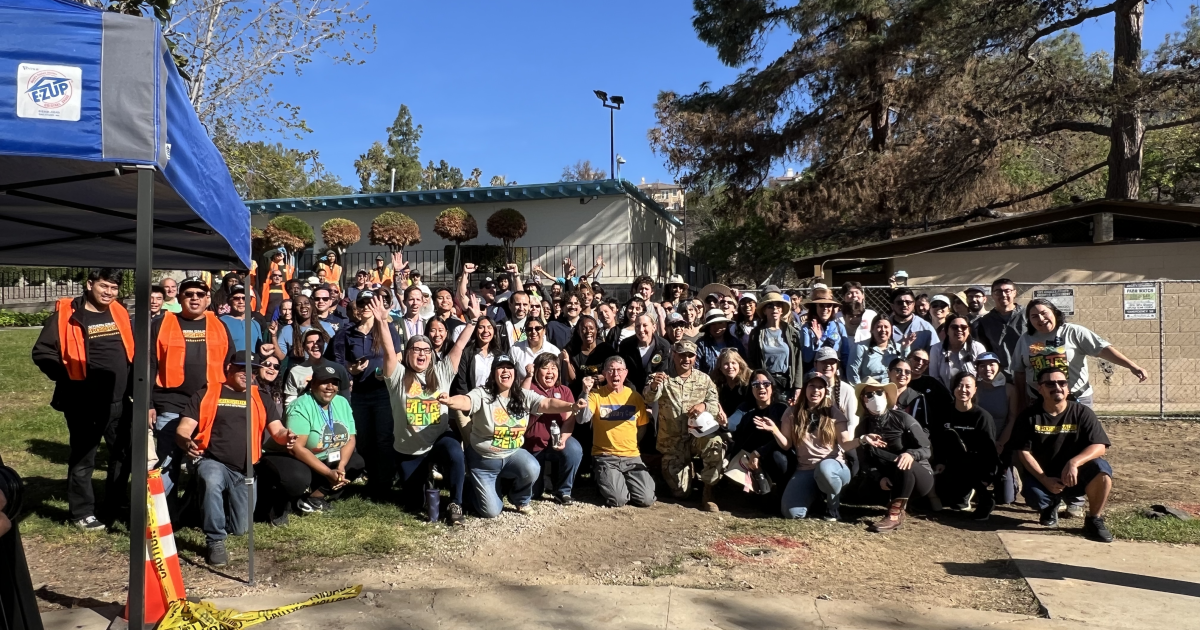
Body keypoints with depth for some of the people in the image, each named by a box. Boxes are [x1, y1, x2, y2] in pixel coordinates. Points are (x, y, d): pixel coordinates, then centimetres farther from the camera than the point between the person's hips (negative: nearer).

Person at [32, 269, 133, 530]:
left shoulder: (119, 313, 8)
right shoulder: (66, 315, -9)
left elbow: (131, 350, 19)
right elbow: (42, 352, -8)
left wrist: (130, 383, 10)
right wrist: (69, 377, -12)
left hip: (119, 400, 6)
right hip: (84, 403, -5)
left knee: (123, 454, 13)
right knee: (83, 459, 6)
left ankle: (115, 505, 28)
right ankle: (82, 512, 18)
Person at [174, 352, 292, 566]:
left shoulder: (261, 399, 11)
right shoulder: (206, 394, 3)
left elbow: (277, 431, 2)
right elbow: (183, 430, -4)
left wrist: (286, 436, -23)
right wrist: (187, 443, -28)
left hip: (244, 471, 4)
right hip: (212, 462, -3)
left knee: (239, 529, 4)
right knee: (211, 481, -40)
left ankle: (211, 515, 40)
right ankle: (215, 541, -22)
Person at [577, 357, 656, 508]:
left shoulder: (635, 396, 6)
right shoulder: (596, 395, -2)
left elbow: (642, 427, 19)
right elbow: (581, 419, -19)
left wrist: (629, 445, 12)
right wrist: (585, 392, -28)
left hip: (632, 457, 3)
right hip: (605, 457, -3)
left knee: (646, 500, -14)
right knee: (618, 500, -22)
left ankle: (624, 481, 18)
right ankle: (603, 480, 12)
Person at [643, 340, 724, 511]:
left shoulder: (704, 379, 6)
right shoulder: (664, 378, -3)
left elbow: (716, 404, 5)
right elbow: (649, 397, -20)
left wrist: (704, 405, -19)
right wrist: (653, 386, -45)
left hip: (698, 434, 1)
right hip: (672, 441, 0)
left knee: (716, 444, -35)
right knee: (679, 491, -2)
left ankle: (708, 493, -18)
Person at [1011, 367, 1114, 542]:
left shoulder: (1082, 413, -4)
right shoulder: (1029, 416, -4)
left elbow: (1099, 446, -14)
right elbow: (1024, 452, -7)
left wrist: (1074, 463, -33)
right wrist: (1044, 479, -20)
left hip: (1074, 476, 0)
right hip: (1042, 476, 0)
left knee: (1101, 469, -30)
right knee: (1035, 498, -32)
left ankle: (1094, 520, -8)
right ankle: (1051, 505, 11)